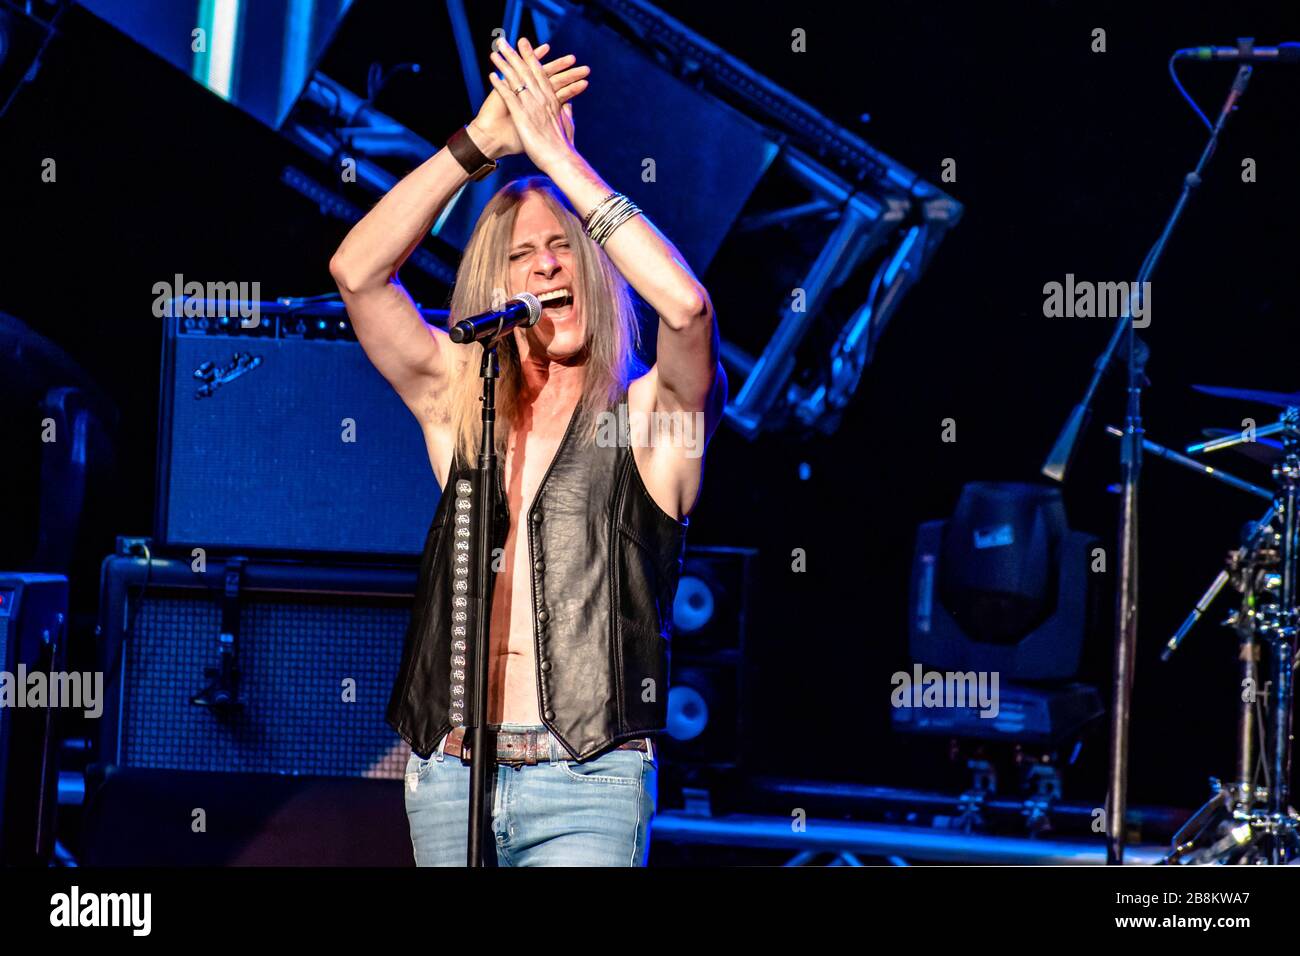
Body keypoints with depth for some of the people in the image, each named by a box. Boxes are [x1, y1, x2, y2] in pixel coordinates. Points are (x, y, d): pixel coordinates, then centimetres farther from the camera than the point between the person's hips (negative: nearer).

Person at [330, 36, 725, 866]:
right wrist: (479, 143, -6)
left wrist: (558, 155, -13)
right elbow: (358, 272, 1)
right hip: (448, 775, 4)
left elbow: (686, 305, -19)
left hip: (586, 788, -4)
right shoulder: (461, 406, 11)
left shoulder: (648, 416, 2)